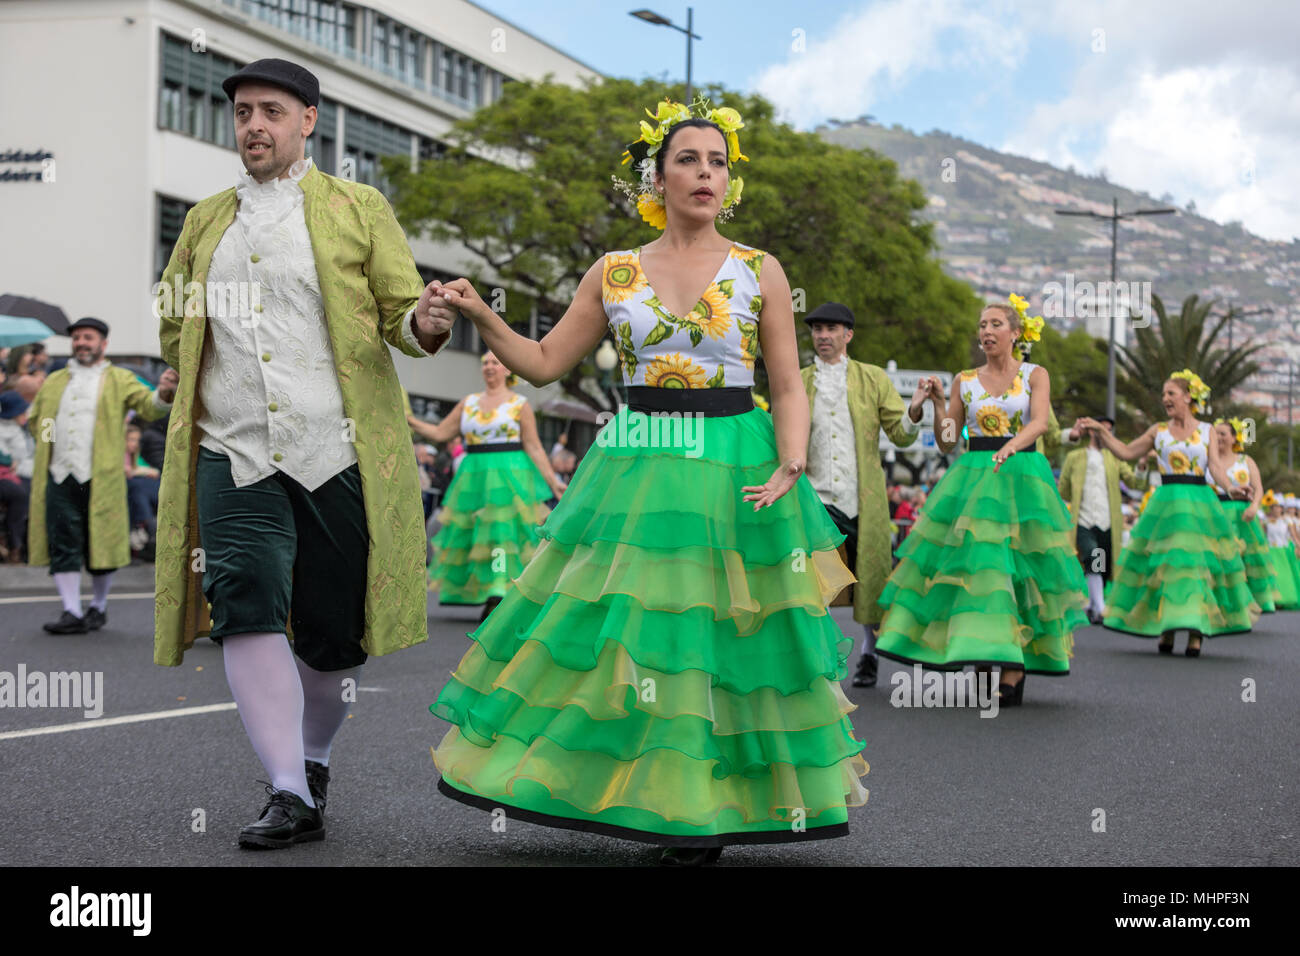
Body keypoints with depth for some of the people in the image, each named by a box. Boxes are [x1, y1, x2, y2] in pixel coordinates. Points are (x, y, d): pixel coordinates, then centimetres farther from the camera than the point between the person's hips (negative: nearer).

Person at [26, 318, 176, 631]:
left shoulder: (119, 379, 8)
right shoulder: (54, 382, 19)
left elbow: (148, 405, -7)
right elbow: (35, 420, 29)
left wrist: (163, 393, -29)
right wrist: (50, 444, 13)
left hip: (100, 477, -3)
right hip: (59, 476, 3)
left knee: (101, 544, 3)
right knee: (63, 546, -3)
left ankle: (99, 606, 20)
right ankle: (72, 612, -2)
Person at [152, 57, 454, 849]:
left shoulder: (358, 210, 8)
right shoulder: (205, 223, 18)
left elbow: (400, 309, 3)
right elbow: (172, 324, 29)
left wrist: (423, 327, -19)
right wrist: (208, 383, 13)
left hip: (338, 452, -2)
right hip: (234, 453, 2)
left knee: (332, 633, 4)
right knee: (245, 608, -17)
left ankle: (314, 759, 30)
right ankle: (290, 796, -17)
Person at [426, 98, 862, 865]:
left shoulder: (760, 271, 3)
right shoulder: (614, 273, 8)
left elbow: (789, 385, 2)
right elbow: (545, 363, 10)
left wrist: (790, 469, -13)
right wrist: (482, 316, -4)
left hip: (736, 470, -1)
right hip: (636, 470, 2)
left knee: (724, 635, -3)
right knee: (618, 626, -2)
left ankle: (710, 808, 11)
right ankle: (648, 798, 15)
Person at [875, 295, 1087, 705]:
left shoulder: (1035, 375, 5)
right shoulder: (965, 381, 12)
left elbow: (1039, 421, -13)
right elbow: (947, 441, 12)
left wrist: (1011, 445, -32)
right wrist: (936, 403, -3)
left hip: (1021, 475, -3)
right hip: (973, 478, 3)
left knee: (1016, 564, -10)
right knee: (972, 558, -6)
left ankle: (1013, 673, -10)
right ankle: (982, 661, 1)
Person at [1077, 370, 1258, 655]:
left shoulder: (1206, 431, 6)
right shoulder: (1158, 431, 10)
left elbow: (1216, 466, -3)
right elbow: (1126, 452, 12)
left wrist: (1230, 488, -21)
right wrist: (1100, 431, 4)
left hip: (1199, 502, -1)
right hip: (1166, 501, 1)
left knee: (1197, 562, -5)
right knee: (1163, 564, -3)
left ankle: (1196, 633, -1)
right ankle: (1166, 631, 5)